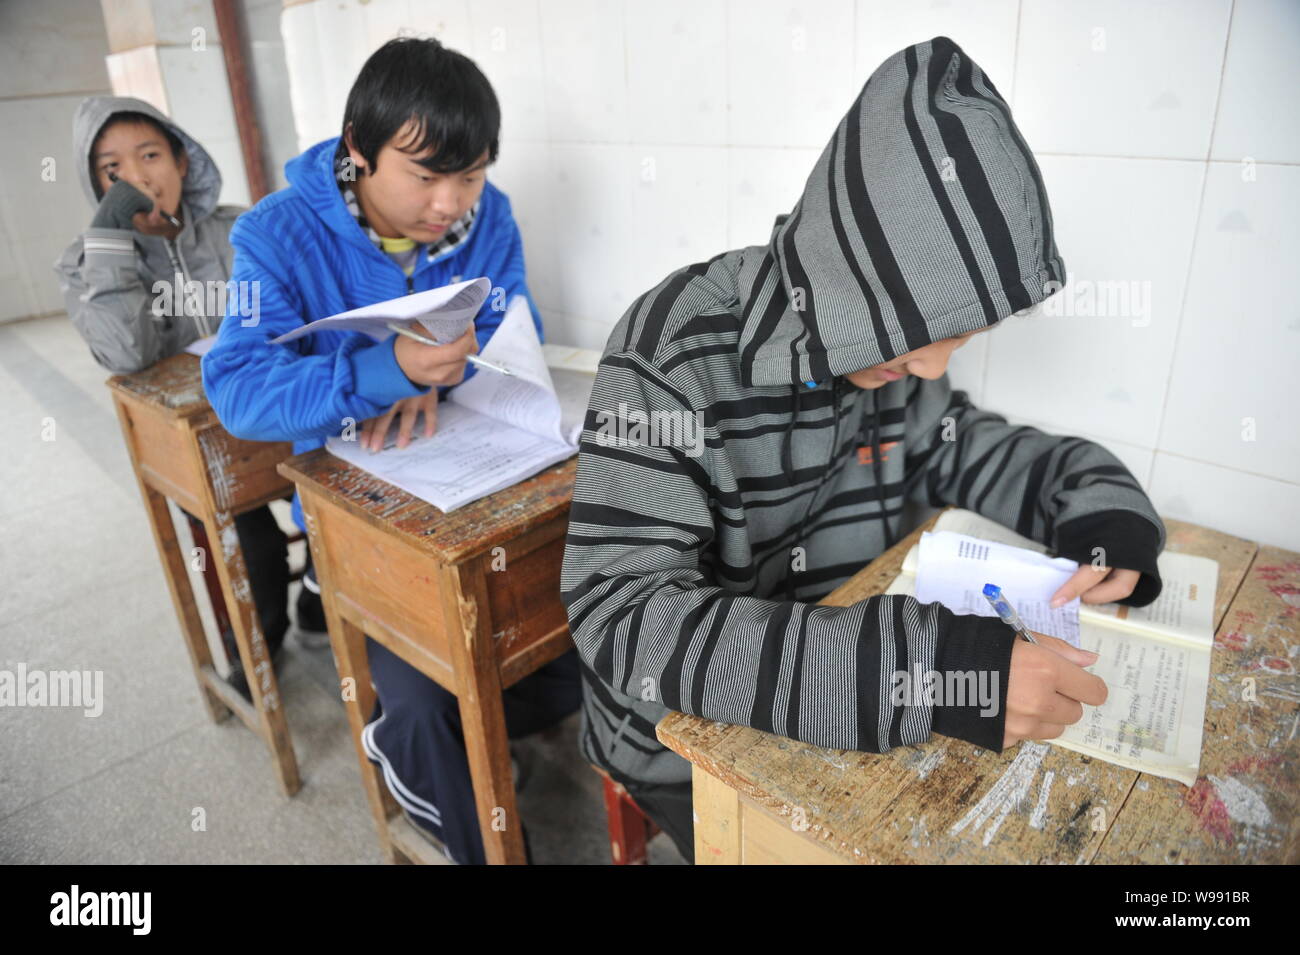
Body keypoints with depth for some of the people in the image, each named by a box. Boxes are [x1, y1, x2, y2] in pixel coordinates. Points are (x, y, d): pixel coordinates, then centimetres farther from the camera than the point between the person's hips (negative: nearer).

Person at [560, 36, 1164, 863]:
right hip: (686, 741, -5)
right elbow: (621, 614, -33)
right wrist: (927, 671, -41)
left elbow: (975, 448, 8)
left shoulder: (883, 336, -8)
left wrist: (1100, 505, -12)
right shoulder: (679, 350, -26)